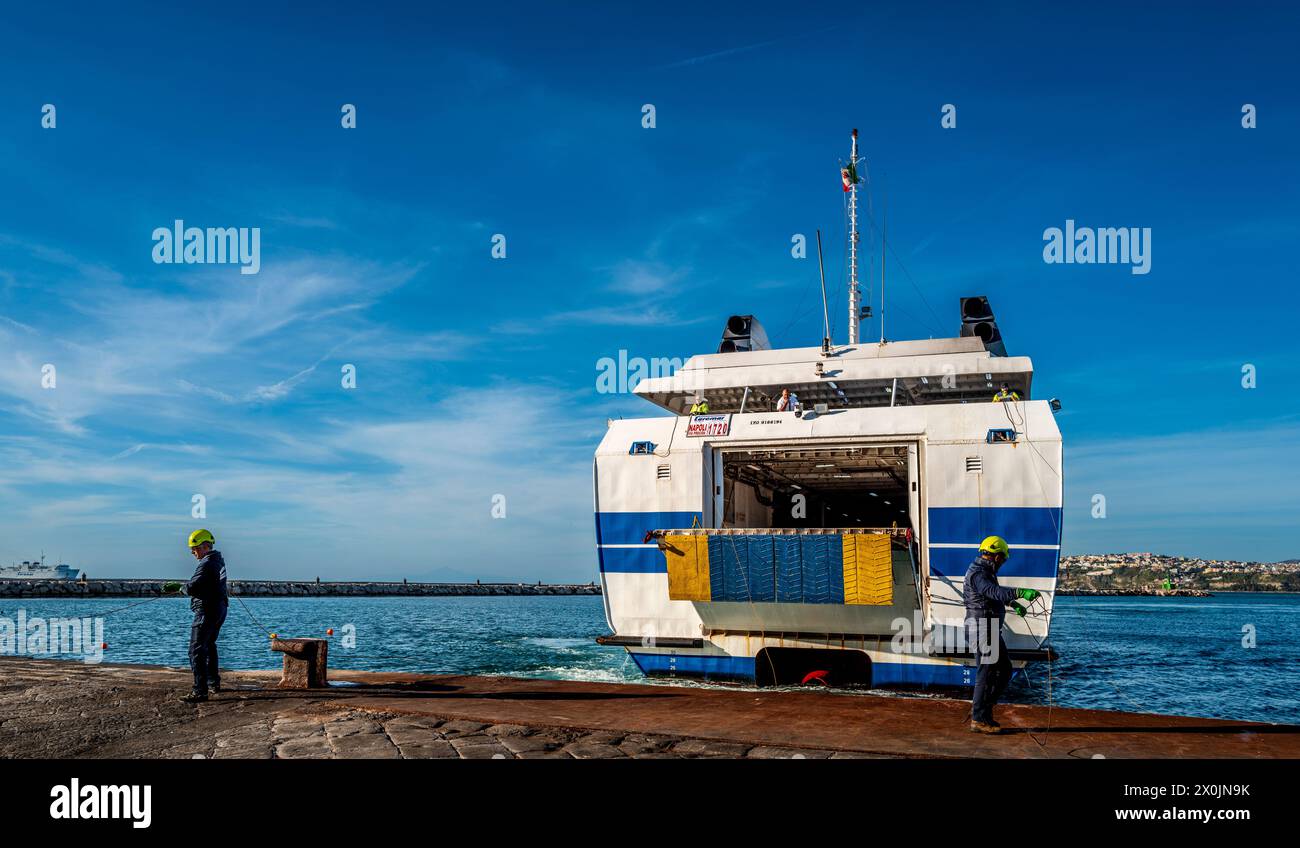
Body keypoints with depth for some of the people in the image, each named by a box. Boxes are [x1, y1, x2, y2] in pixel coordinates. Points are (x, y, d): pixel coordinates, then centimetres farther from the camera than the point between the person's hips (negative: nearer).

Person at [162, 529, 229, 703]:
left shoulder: (206, 564, -18)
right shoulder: (218, 560, 13)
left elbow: (192, 588, -25)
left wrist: (181, 587, -3)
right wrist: (176, 586, 16)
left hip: (207, 611, -11)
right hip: (219, 610, 11)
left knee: (197, 651, -10)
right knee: (209, 646, 25)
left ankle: (200, 692, -15)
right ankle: (214, 683, 34)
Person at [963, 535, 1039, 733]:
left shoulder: (985, 572, 15)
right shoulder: (977, 574, -18)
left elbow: (995, 591, 35)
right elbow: (995, 591, -37)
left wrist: (1014, 604, 45)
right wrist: (1020, 593, -48)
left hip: (991, 629, 11)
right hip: (983, 629, -11)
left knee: (1004, 670, 14)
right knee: (987, 673, -5)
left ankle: (981, 708, 20)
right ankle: (979, 719, 2)